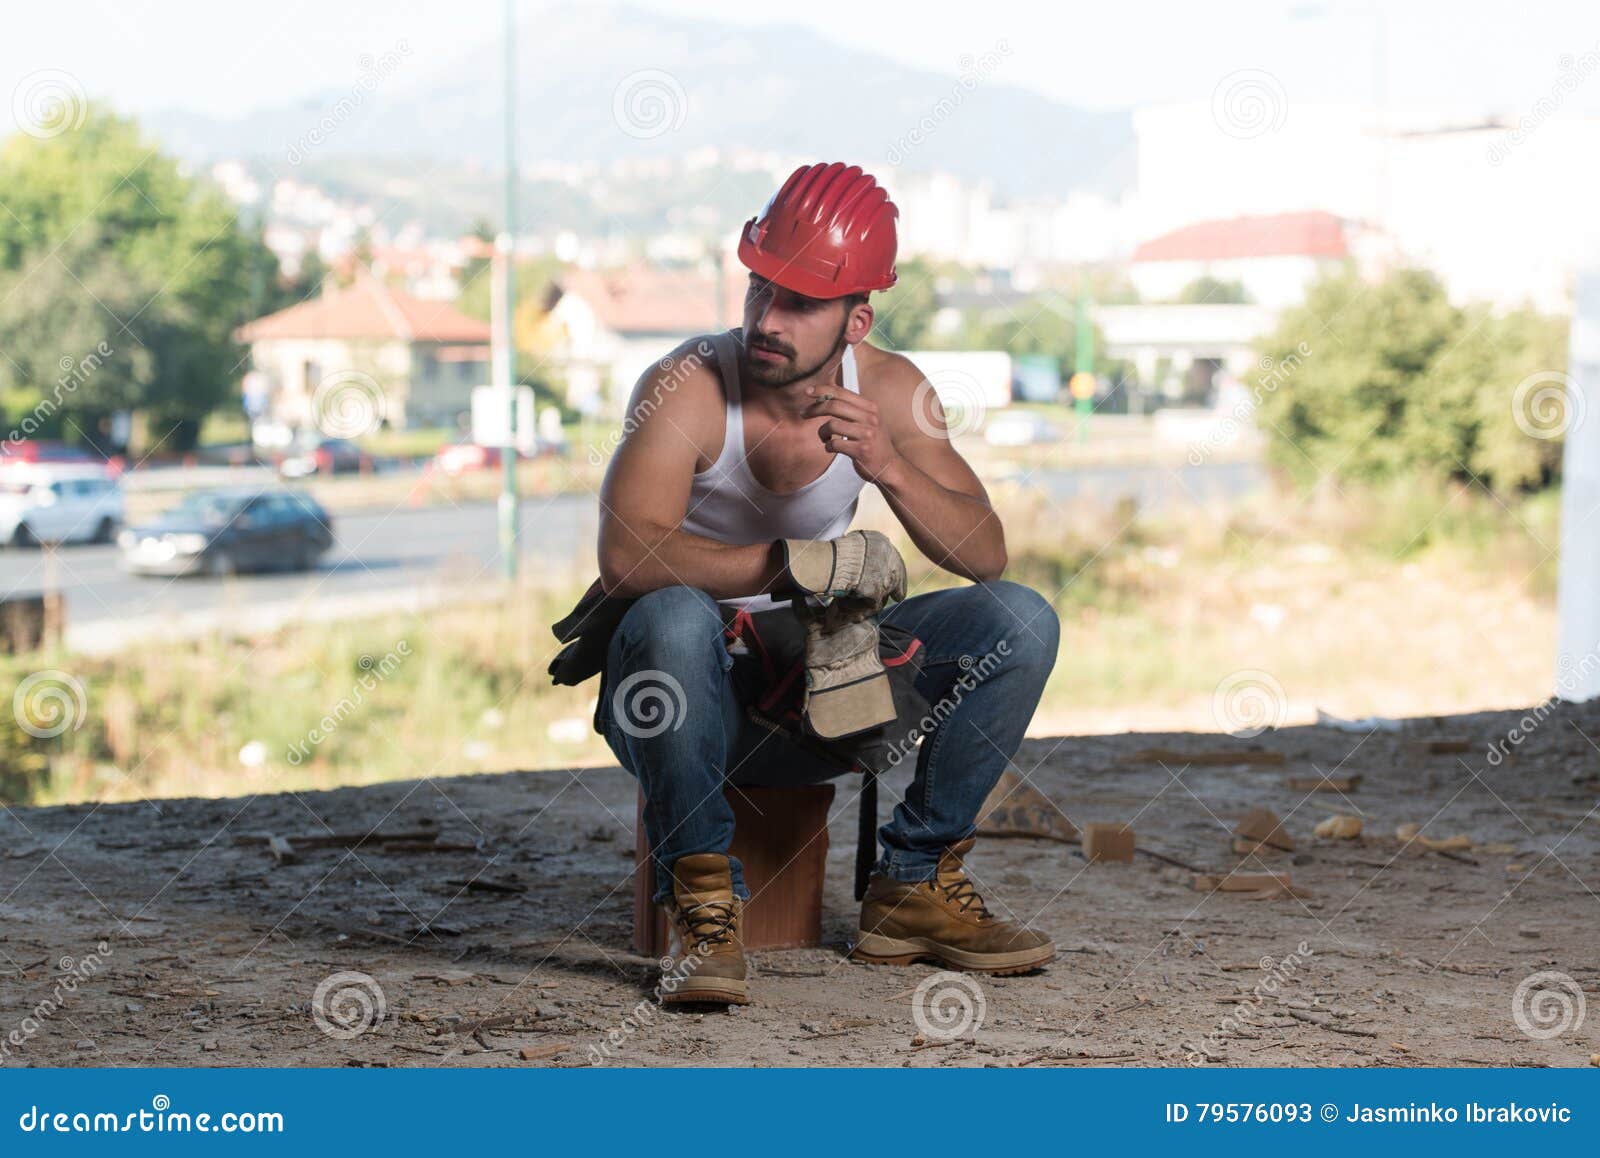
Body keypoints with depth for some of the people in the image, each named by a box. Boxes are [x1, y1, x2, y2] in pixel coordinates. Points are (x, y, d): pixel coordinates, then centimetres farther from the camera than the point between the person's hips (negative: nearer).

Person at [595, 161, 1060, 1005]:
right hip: (682, 695, -5)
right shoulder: (687, 389, -19)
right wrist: (791, 564, -28)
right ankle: (703, 903, -23)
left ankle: (916, 886, -1)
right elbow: (626, 558, -34)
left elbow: (985, 555, -7)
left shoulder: (886, 390, -3)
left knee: (1019, 620, -12)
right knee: (675, 617, -39)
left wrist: (889, 467, -25)